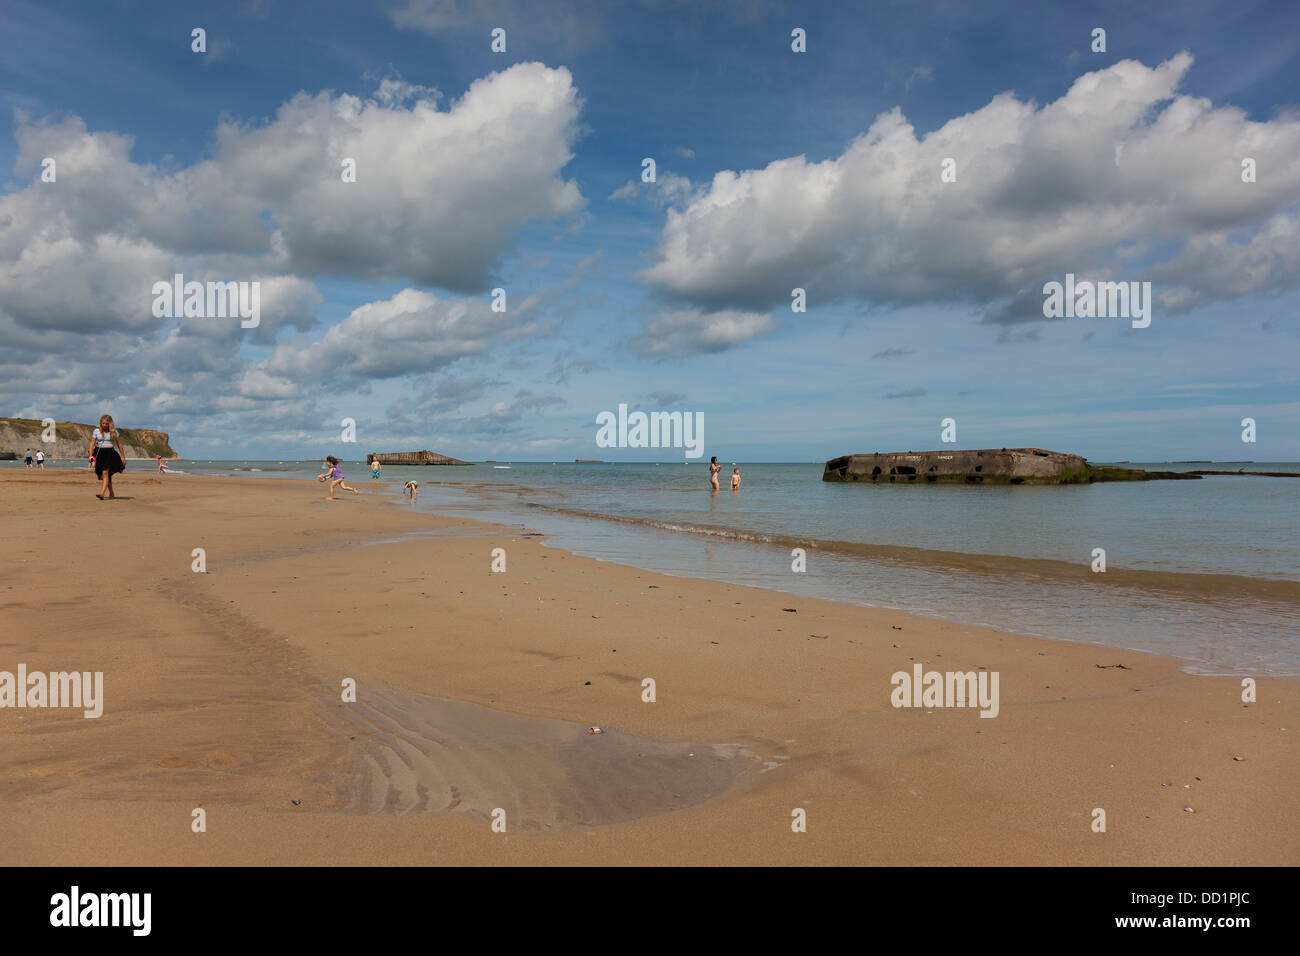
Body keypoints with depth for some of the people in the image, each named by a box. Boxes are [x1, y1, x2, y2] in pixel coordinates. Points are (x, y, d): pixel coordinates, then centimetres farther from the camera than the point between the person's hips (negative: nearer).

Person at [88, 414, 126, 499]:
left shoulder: (113, 432, 3)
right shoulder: (96, 431, 6)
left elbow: (119, 444, 9)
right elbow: (92, 444, 4)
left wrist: (123, 456, 8)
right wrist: (91, 455, -8)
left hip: (110, 453, -3)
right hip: (99, 453, 3)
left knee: (105, 473, -19)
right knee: (107, 474, 12)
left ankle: (102, 493, -29)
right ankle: (111, 494, 25)